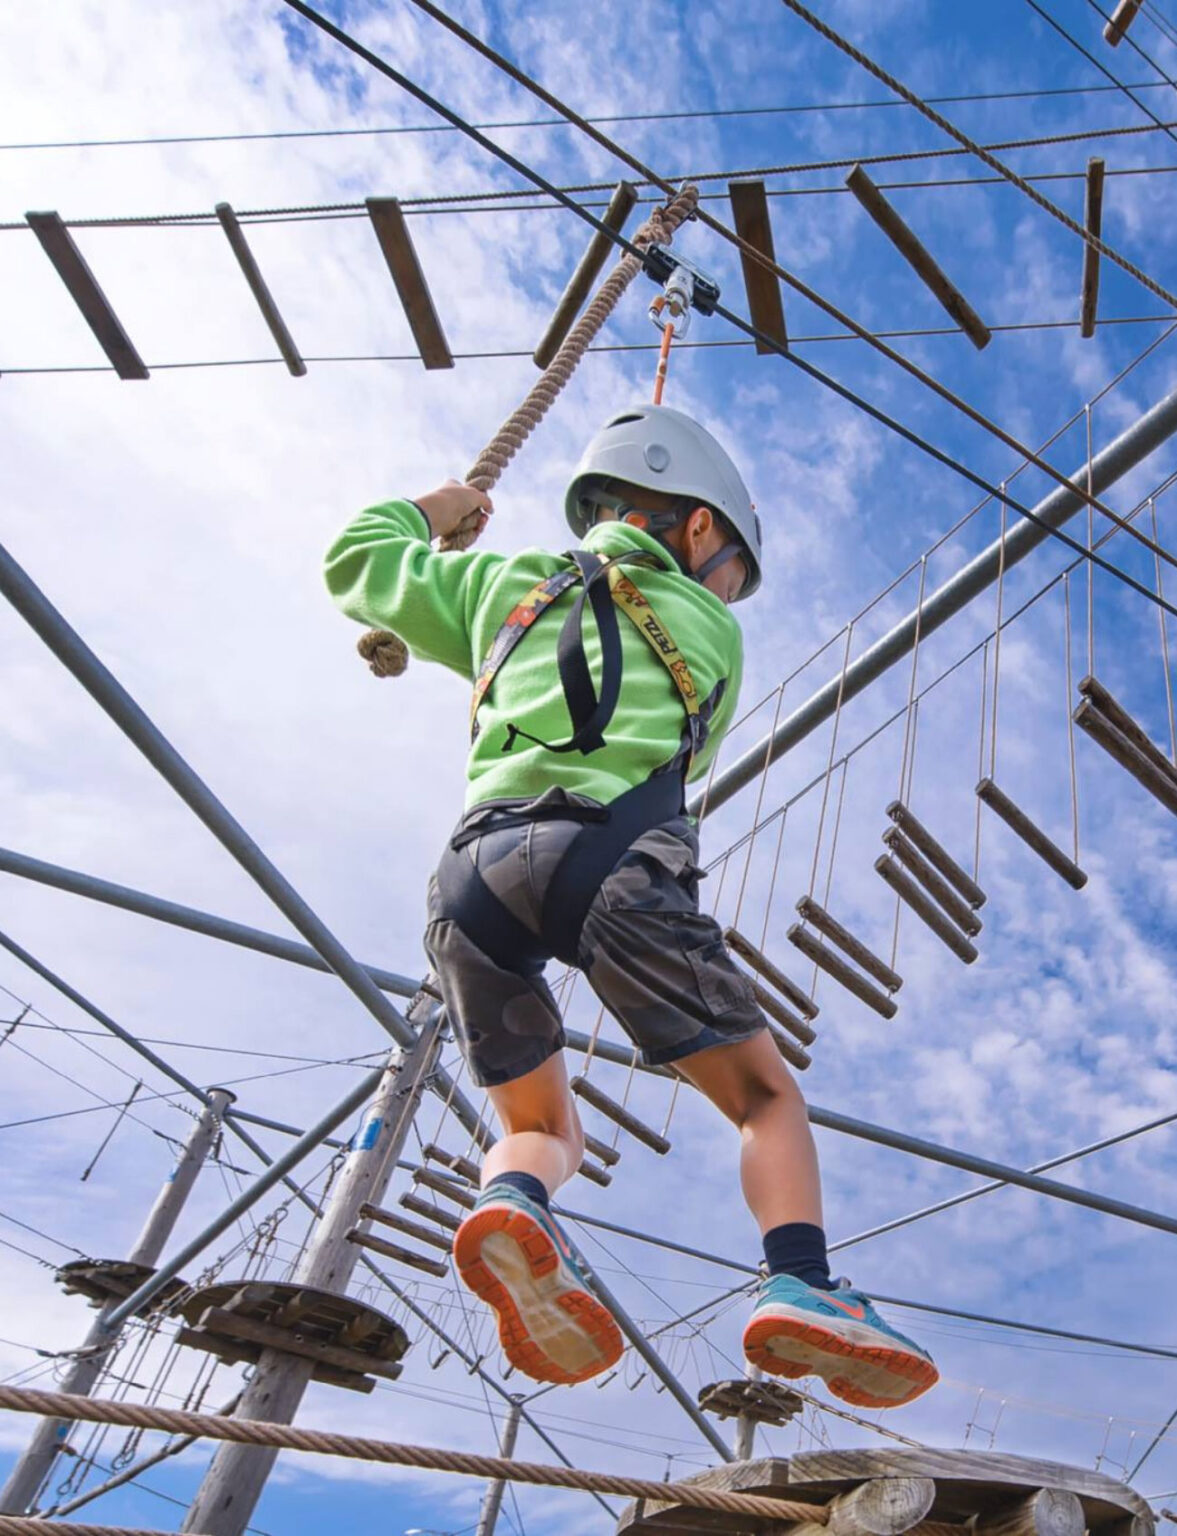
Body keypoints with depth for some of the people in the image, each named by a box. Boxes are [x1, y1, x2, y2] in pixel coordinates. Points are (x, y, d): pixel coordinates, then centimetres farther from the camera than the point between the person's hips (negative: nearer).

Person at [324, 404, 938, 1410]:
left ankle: (512, 1202, -14)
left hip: (478, 862, 3)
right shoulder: (711, 629, 23)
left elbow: (357, 565, 38)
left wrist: (437, 507, 54)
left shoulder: (506, 581, 27)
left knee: (541, 1128, 18)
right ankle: (803, 1285, -13)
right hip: (615, 855, -3)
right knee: (767, 1098, 11)